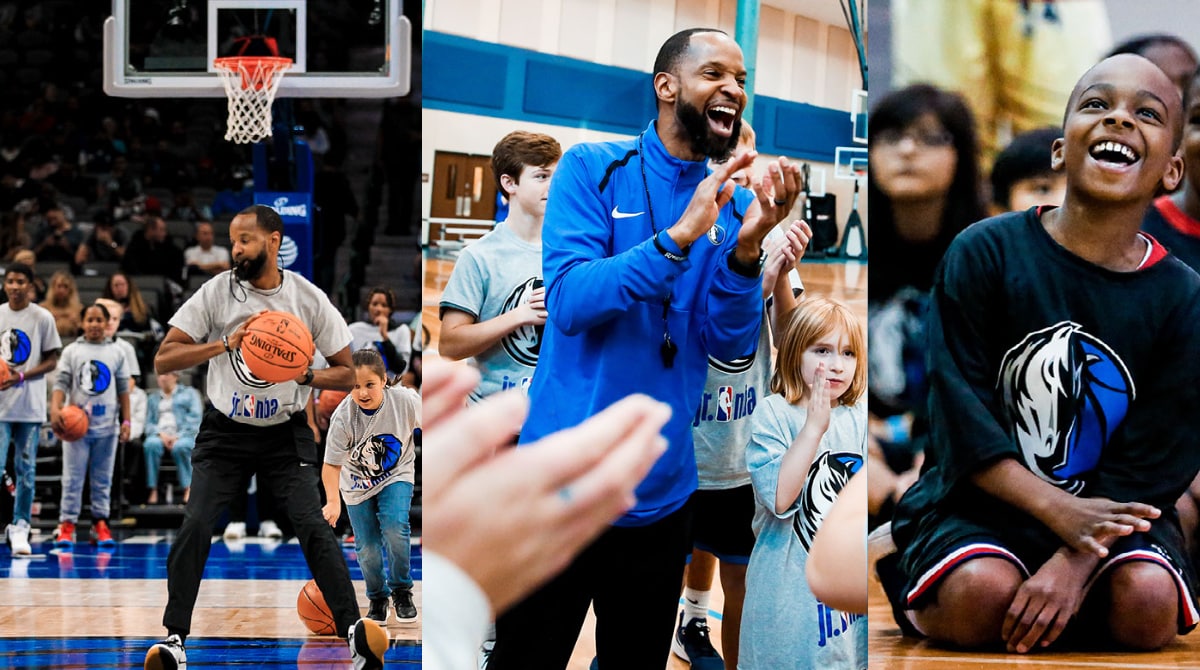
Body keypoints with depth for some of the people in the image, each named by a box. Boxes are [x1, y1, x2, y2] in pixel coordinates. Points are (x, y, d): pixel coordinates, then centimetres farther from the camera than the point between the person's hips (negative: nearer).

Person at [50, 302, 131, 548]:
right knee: (72, 477, -2)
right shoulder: (71, 351, 5)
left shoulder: (116, 353, 9)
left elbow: (123, 389, 10)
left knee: (103, 479, 6)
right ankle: (66, 524, 0)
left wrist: (126, 420, 5)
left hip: (107, 425, 2)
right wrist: (55, 409, -19)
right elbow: (61, 383, -3)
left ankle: (100, 523, 10)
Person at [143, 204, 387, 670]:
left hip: (286, 435, 0)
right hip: (224, 434, 0)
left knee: (312, 525, -15)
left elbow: (347, 372, 1)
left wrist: (306, 376, -20)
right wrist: (225, 343, -22)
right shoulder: (216, 292, -6)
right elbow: (163, 360, -9)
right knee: (195, 525, -15)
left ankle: (354, 632, -13)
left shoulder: (308, 299, -5)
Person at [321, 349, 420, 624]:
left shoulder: (404, 401, -26)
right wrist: (333, 501, -36)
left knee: (395, 529, -22)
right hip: (358, 484, 1)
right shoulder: (343, 417, -28)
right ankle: (377, 599, 27)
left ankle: (401, 592, 1)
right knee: (367, 548, -1)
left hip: (396, 476, -1)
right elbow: (331, 464, -24)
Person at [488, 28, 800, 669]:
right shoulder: (593, 169, -7)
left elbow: (730, 346, -5)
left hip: (662, 494, 4)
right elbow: (569, 302, -19)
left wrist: (747, 248, -22)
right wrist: (679, 237, -29)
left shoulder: (736, 204, 3)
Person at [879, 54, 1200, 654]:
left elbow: (1151, 464, -7)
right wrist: (1059, 510, -23)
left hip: (1108, 507, 2)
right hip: (983, 498, -2)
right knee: (979, 596, -30)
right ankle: (920, 596, 5)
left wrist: (1074, 563, -23)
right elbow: (960, 414, -12)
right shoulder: (985, 253, -7)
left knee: (1146, 605, -26)